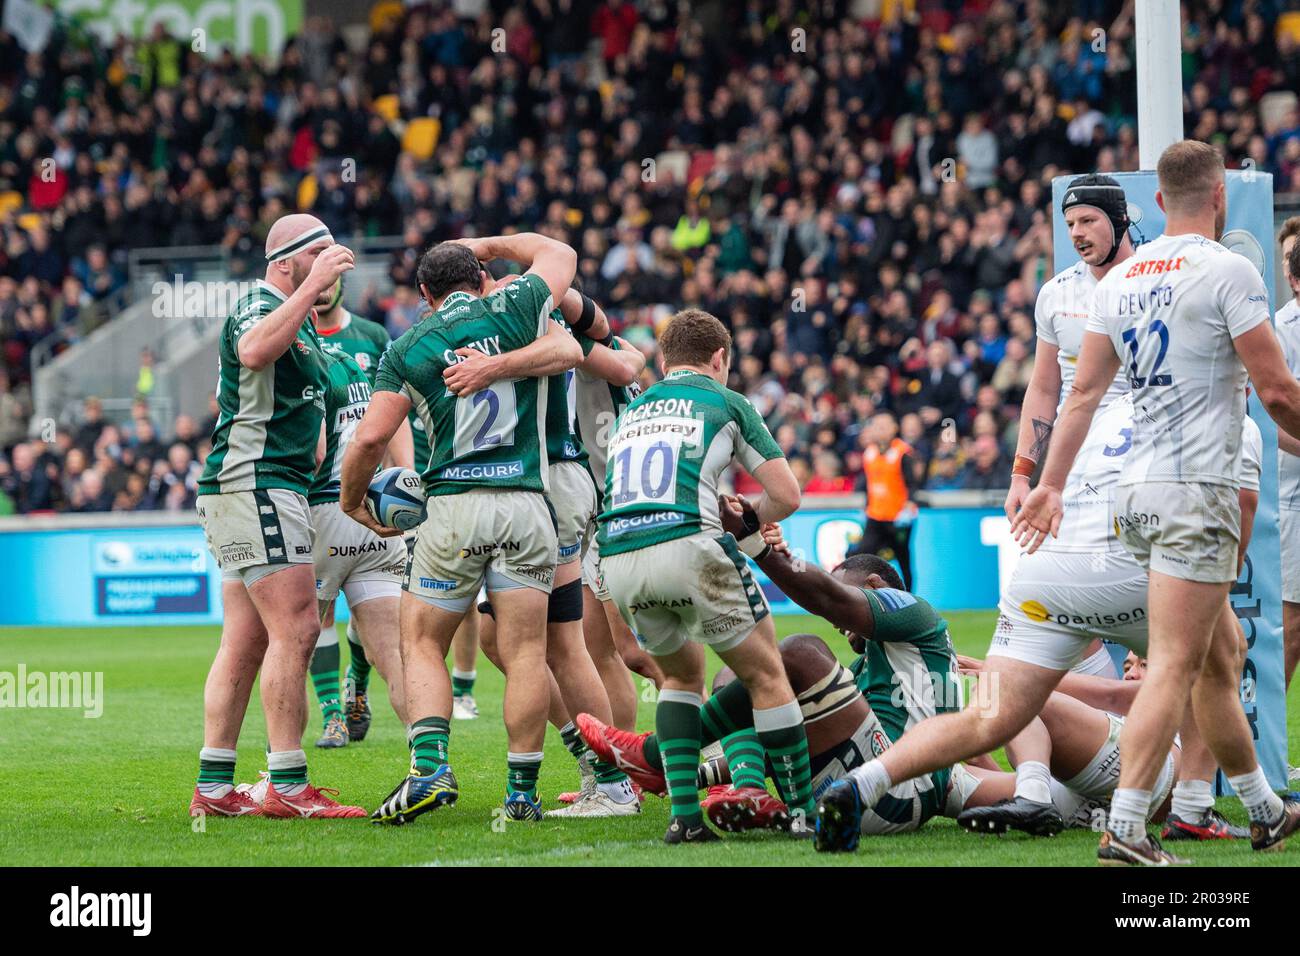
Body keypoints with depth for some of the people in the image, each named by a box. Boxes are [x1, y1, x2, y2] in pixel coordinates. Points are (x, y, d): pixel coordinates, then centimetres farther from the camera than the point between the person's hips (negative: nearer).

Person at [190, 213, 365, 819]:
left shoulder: (298, 320, 23)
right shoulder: (259, 308, -10)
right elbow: (253, 351, -36)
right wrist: (313, 286, -33)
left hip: (277, 487, 11)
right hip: (256, 484, -11)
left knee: (247, 642, 8)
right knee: (296, 628, -14)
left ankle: (213, 788, 7)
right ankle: (287, 787, -16)